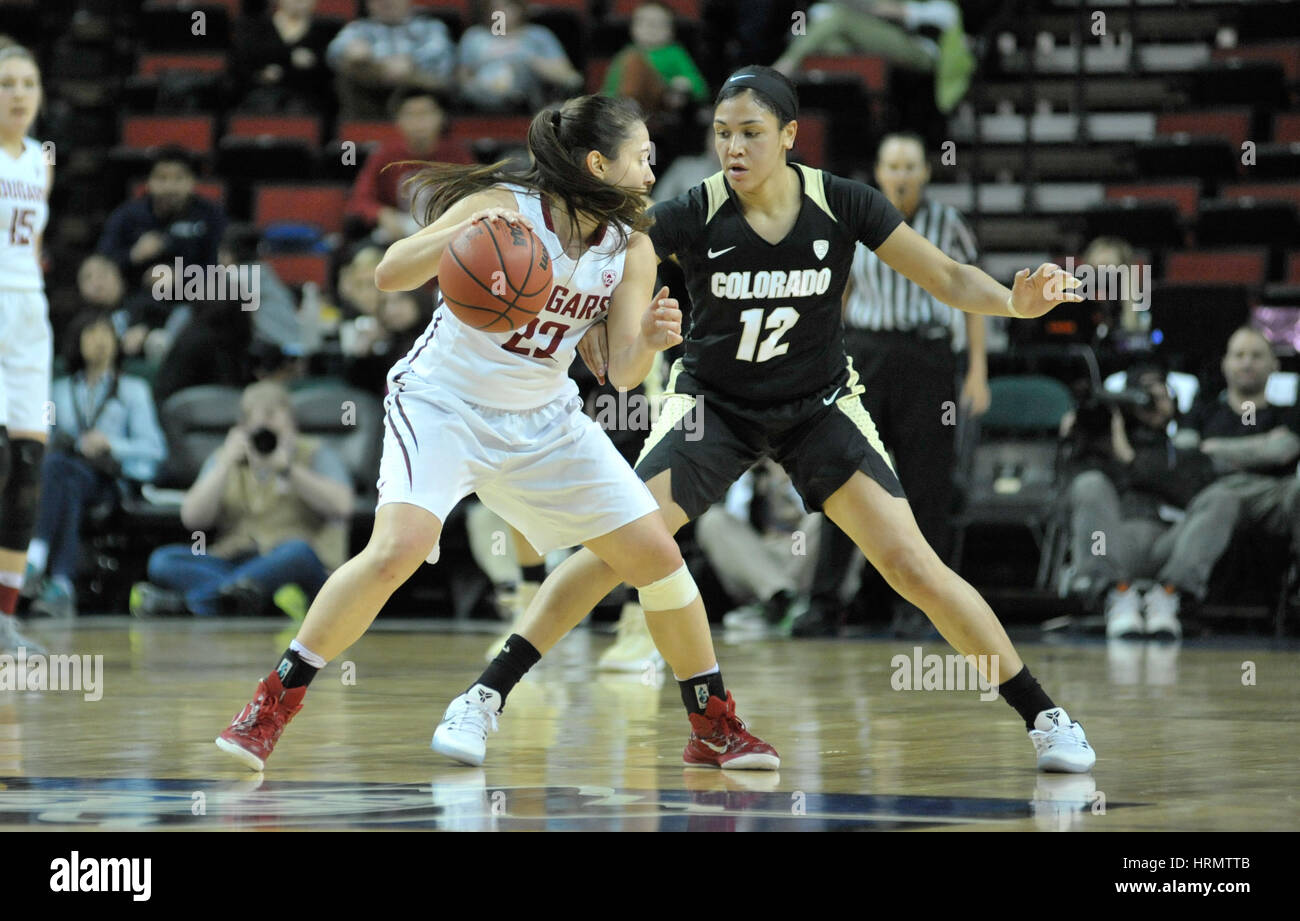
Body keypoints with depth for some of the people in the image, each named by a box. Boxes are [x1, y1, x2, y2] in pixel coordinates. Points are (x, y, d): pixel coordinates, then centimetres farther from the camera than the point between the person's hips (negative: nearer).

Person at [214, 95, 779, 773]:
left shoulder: (629, 247, -2)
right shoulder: (501, 205, -17)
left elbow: (622, 372, -8)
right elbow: (389, 274, -23)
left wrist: (650, 340, -30)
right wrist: (457, 236, -41)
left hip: (543, 419, 5)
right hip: (442, 404, -5)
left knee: (657, 554, -1)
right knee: (397, 549, -27)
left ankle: (715, 727, 16)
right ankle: (271, 707, -14)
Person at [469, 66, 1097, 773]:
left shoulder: (843, 205, -16)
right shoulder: (691, 216, -19)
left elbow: (949, 279, -10)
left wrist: (1016, 302, -29)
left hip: (819, 407, 0)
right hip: (713, 403, 0)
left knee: (913, 567, -10)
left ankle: (1044, 717, 0)